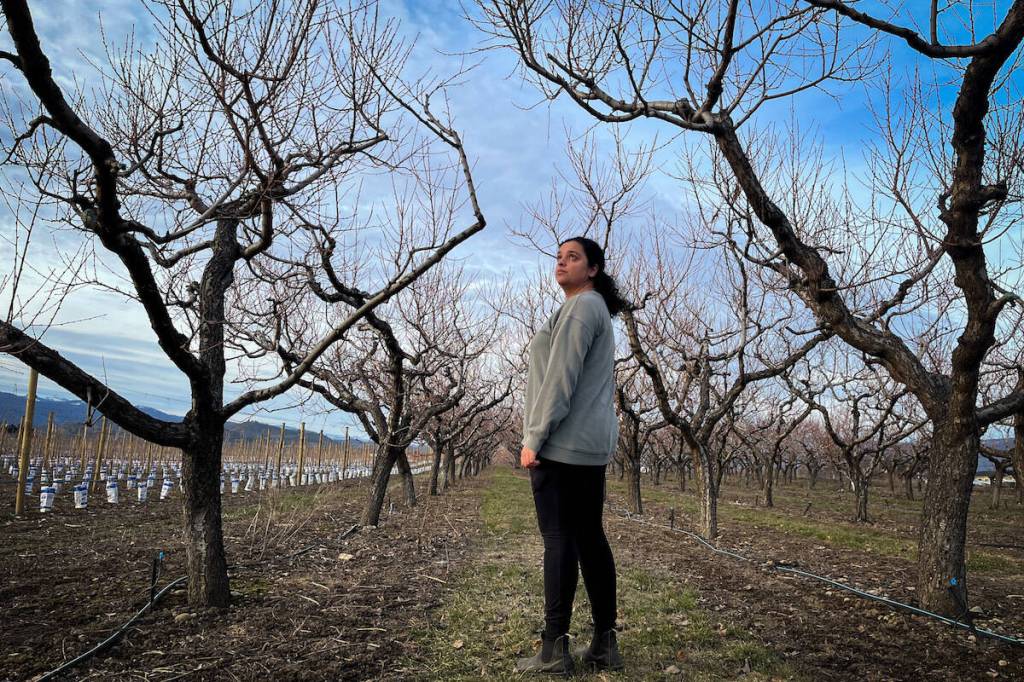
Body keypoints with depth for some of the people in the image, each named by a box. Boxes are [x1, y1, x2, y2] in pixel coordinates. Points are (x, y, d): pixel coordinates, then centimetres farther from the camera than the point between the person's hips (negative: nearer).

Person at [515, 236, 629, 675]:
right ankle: (605, 643, 11)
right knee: (590, 538, 8)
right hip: (593, 441, 10)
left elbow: (561, 377, -17)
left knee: (559, 538, -8)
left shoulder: (580, 307, -8)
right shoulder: (599, 311, 23)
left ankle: (554, 649, -4)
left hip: (563, 440, -10)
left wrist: (534, 437, -16)